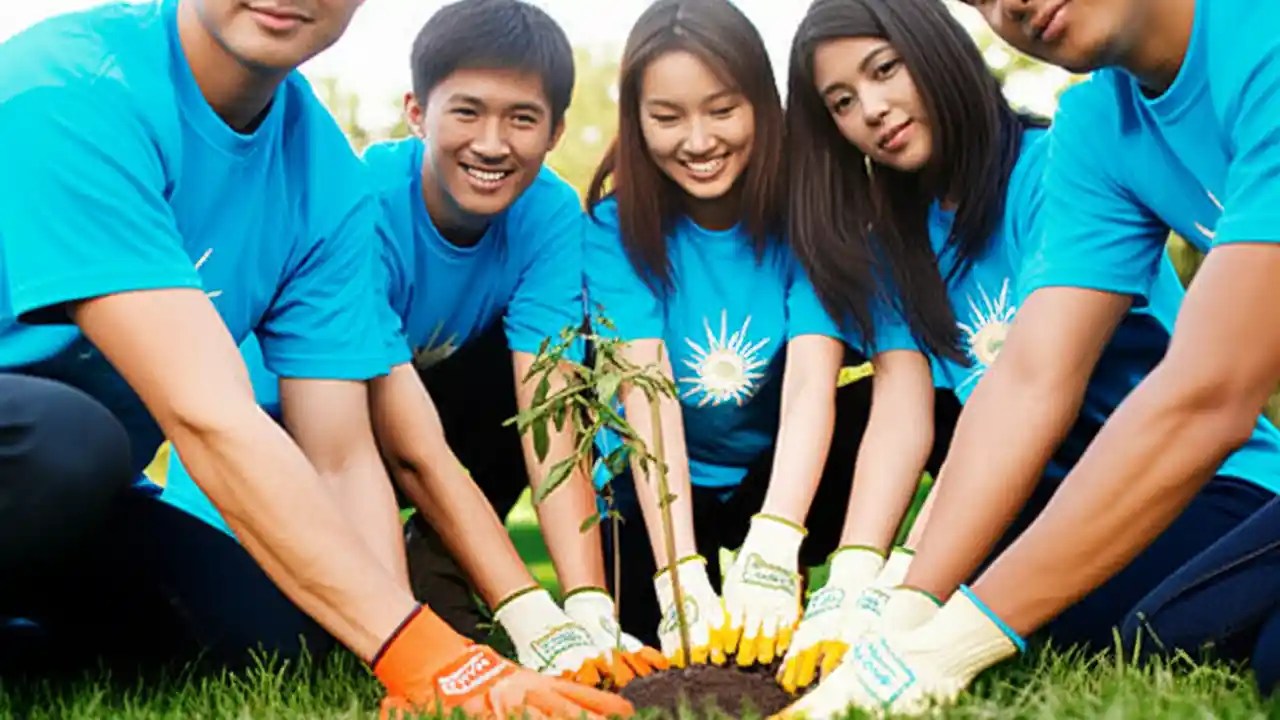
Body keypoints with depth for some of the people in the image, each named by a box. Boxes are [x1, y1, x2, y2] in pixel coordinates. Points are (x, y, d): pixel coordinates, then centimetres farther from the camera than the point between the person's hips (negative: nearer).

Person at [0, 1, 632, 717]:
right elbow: (209, 415, -35)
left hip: (78, 498, 7)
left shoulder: (328, 179, -6)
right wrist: (427, 659, -38)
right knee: (65, 438, -36)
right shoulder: (71, 93, -26)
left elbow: (341, 463, -10)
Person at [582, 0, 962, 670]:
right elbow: (647, 397, -29)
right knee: (638, 611, -29)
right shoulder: (617, 226, -17)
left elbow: (813, 383, -30)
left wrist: (771, 551, -47)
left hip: (780, 476, 0)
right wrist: (682, 577, -42)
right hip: (661, 493, 0)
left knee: (870, 404, -29)